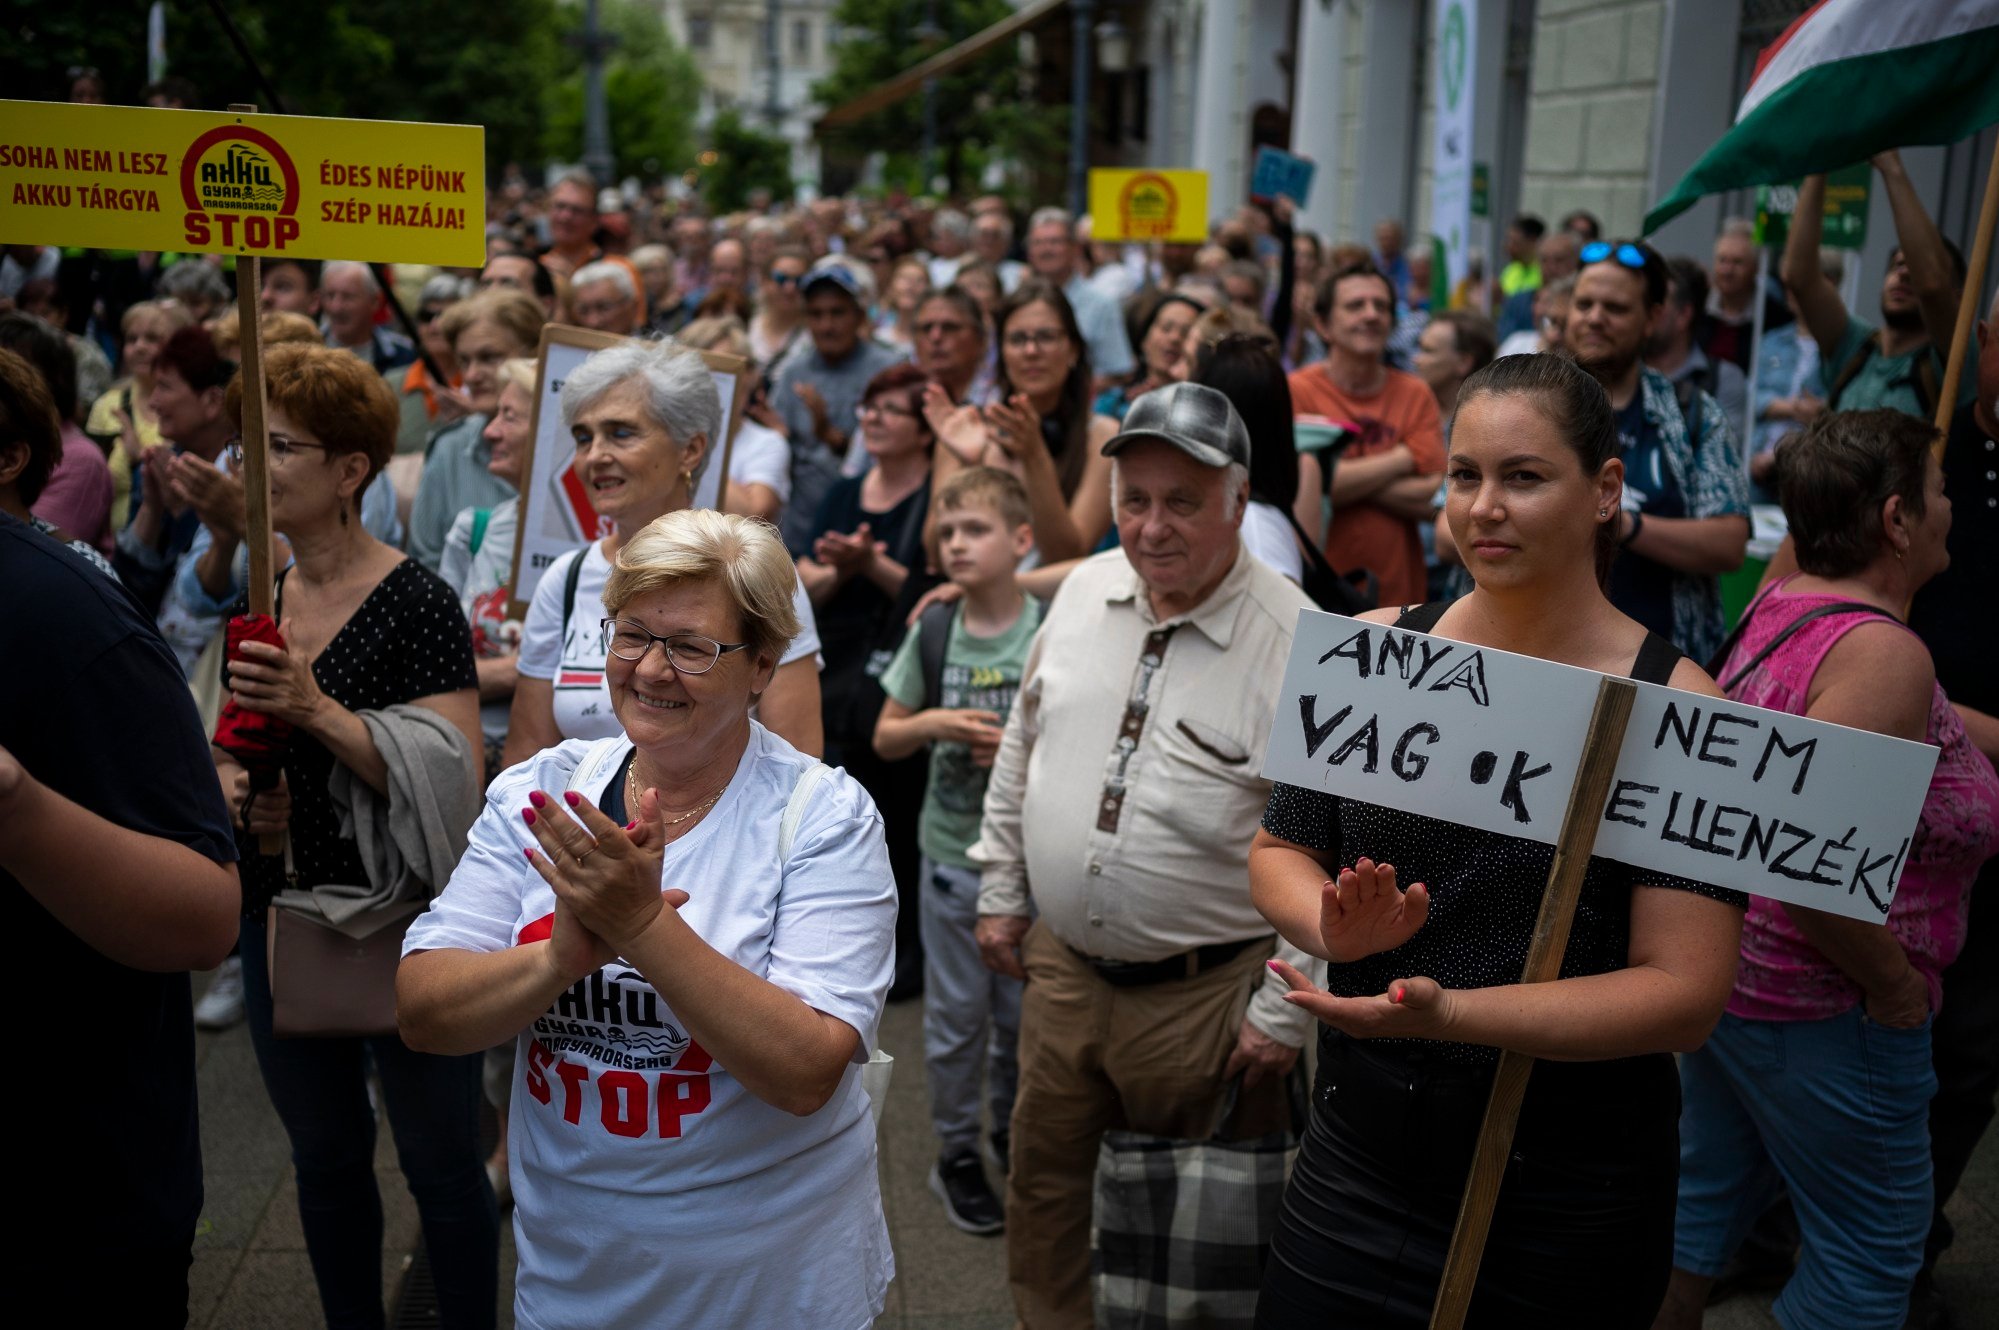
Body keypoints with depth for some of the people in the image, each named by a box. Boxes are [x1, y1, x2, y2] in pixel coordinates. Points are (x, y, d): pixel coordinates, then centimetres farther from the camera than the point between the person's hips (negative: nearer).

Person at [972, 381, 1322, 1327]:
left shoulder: (1296, 644, -18)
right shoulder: (1082, 591, 1)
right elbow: (1021, 750, 13)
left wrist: (1282, 1017, -12)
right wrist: (1001, 894, 13)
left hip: (1204, 993, -5)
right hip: (1061, 967, 5)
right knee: (1041, 1186, 19)